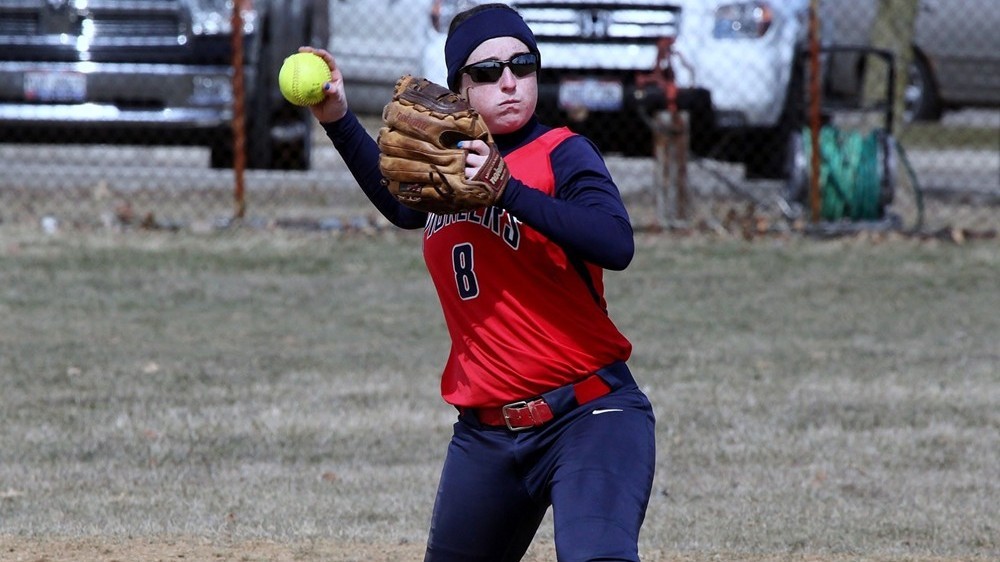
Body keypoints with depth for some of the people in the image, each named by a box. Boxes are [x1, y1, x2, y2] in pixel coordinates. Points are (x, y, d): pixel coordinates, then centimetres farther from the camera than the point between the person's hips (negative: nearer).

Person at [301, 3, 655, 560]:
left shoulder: (563, 155, -7)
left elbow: (616, 246, -25)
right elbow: (403, 205, 34)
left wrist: (507, 190, -29)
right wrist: (339, 119, 24)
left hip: (588, 415, -7)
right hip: (485, 431, 7)